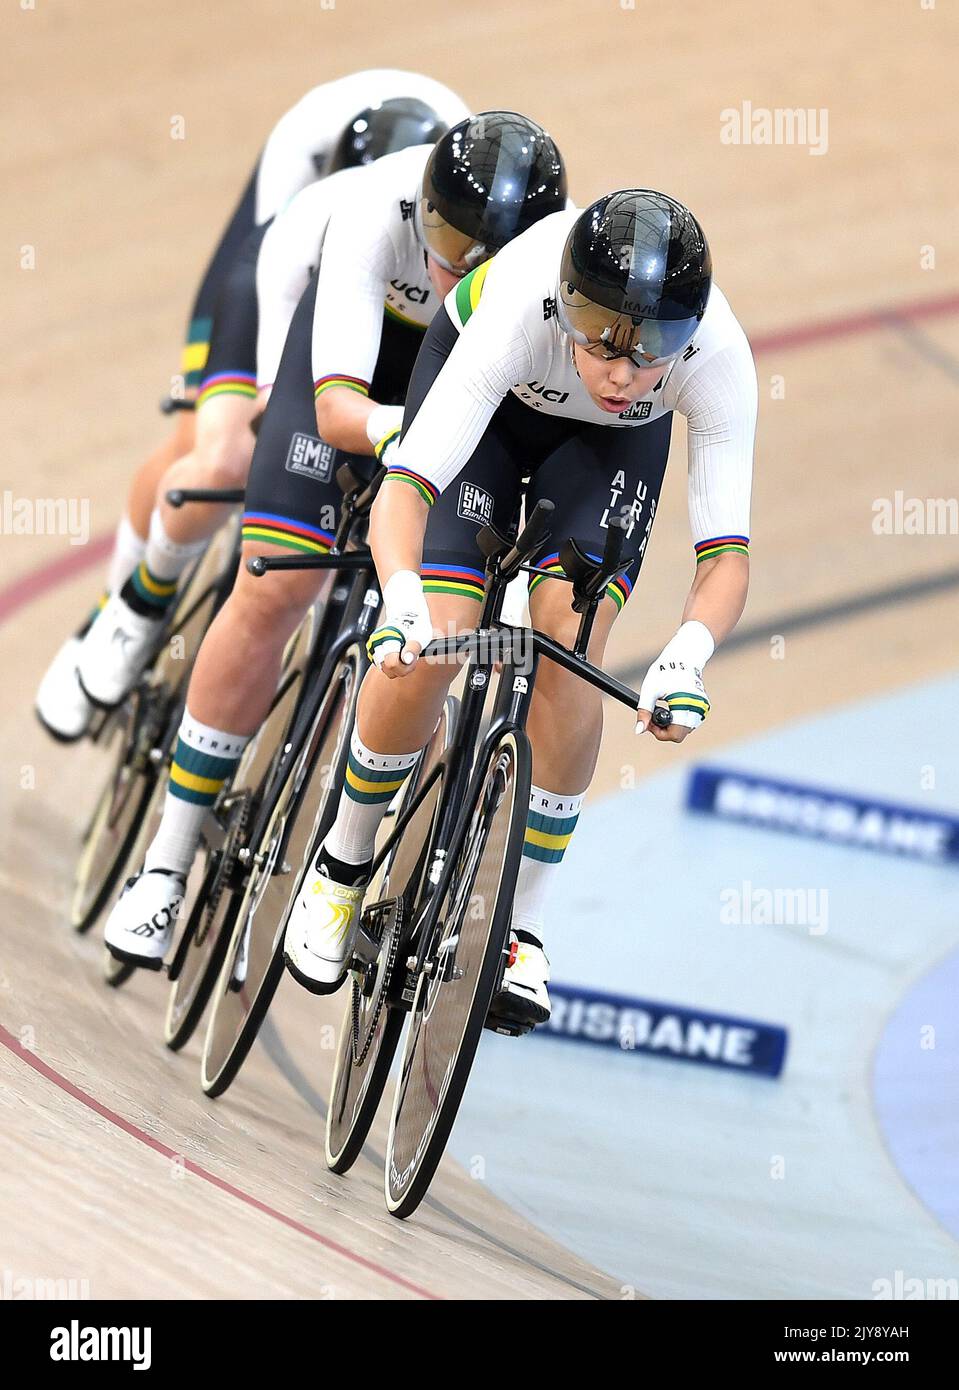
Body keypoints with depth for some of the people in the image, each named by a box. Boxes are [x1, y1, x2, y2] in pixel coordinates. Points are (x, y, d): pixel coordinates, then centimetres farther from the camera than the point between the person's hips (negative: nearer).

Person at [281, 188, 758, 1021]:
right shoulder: (521, 313, -42)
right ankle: (344, 865, 10)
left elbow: (727, 554, -34)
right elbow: (404, 486, -44)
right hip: (488, 389, -1)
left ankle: (524, 927, -6)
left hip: (615, 441, 1)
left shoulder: (718, 356, -36)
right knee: (431, 642, -17)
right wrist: (401, 598, -64)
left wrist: (687, 659, -54)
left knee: (568, 636, -20)